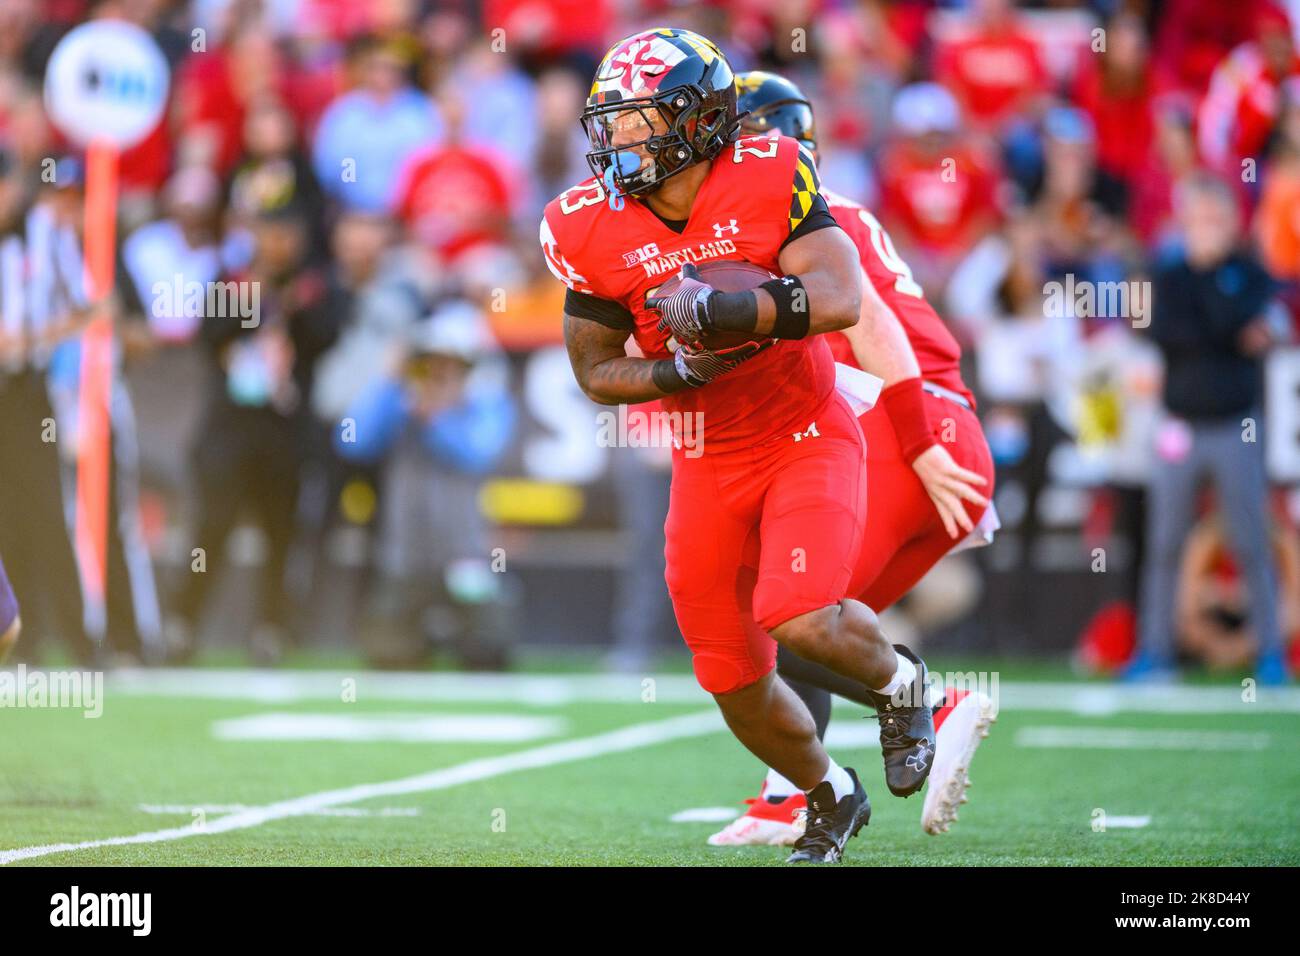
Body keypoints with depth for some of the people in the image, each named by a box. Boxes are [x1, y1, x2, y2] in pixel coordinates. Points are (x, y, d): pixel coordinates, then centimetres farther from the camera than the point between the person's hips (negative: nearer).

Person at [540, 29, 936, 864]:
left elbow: (841, 299, -26)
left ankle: (898, 680, 9)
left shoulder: (770, 179, -17)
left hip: (809, 439, -4)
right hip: (710, 466, 4)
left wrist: (730, 309, -38)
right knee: (737, 686, 6)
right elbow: (595, 371, 1)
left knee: (798, 616, -26)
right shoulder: (593, 232, -8)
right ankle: (831, 796, 37)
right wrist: (674, 372, -18)